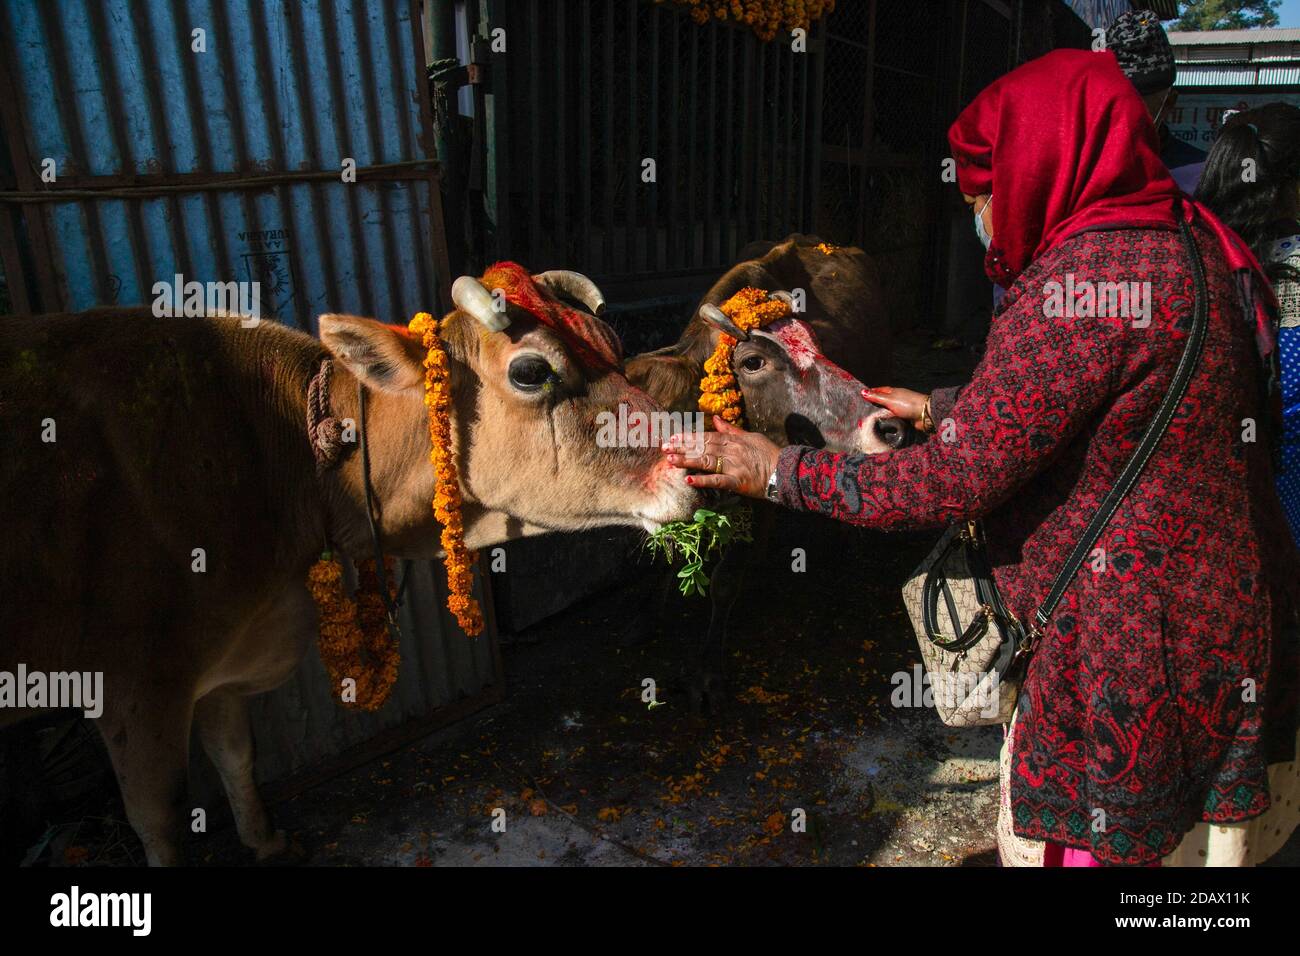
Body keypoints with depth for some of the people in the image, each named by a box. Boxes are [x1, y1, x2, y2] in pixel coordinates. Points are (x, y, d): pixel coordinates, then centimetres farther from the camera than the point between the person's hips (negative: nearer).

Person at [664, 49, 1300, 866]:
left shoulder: (1083, 282, -24)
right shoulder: (1187, 242, 7)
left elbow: (955, 482, -23)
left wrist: (782, 473, -14)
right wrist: (943, 409, 23)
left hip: (1135, 647, -9)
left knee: (1083, 840, 9)